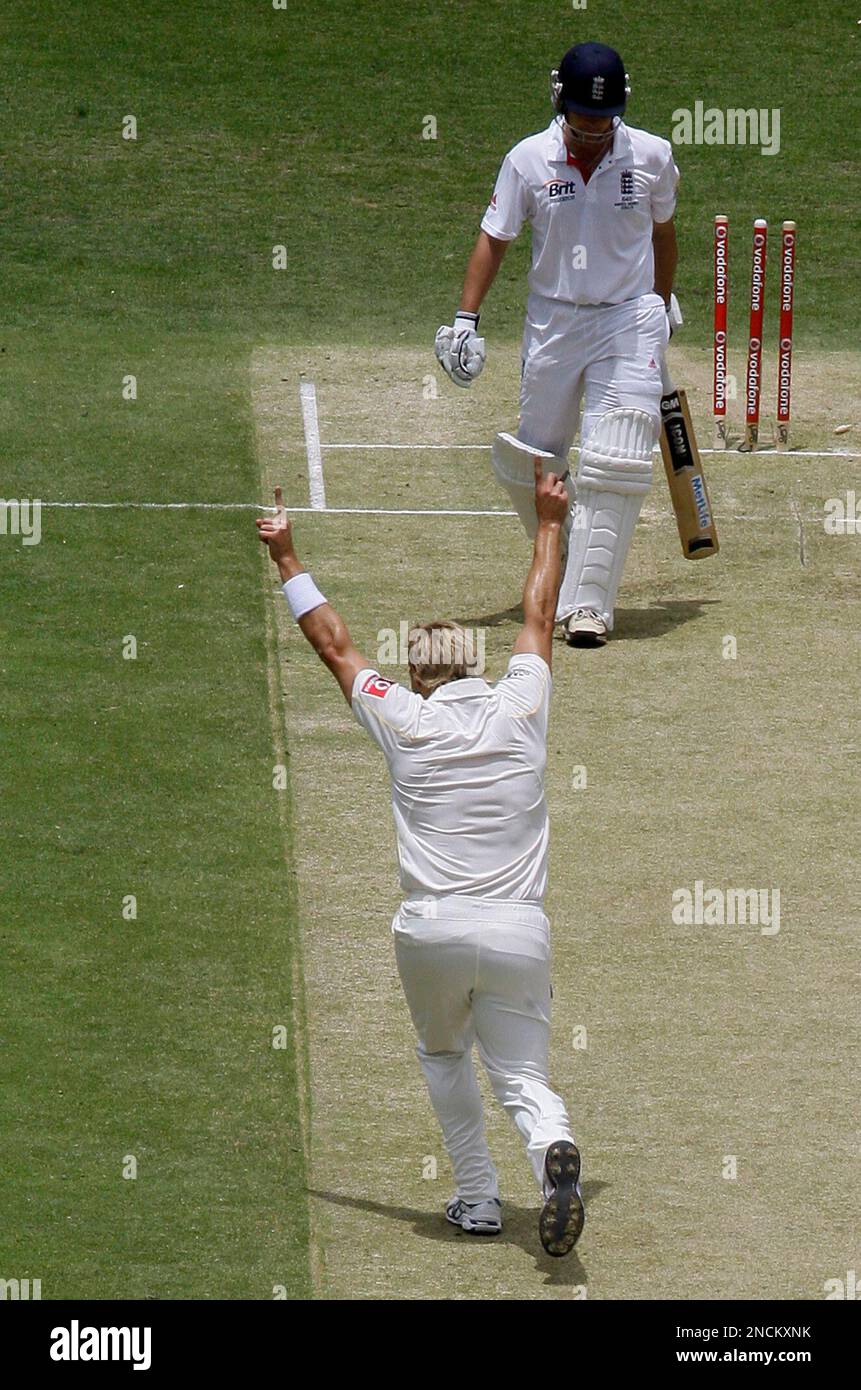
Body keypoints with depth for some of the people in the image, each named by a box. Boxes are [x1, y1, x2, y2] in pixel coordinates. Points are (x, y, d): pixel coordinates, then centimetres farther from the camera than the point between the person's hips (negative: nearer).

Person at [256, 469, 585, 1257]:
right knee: (522, 1075, 4)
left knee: (444, 1057, 23)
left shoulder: (405, 721, 3)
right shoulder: (520, 711, 7)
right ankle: (553, 1150, -29)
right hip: (518, 928, 1)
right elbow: (539, 619, 21)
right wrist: (550, 523, 34)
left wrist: (287, 558, 25)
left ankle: (478, 1199, 16)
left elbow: (334, 645, 14)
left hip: (432, 928, -1)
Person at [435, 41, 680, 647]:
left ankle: (587, 603, -14)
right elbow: (494, 238, 1)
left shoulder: (651, 156, -3)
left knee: (613, 468, -15)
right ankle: (559, 563, 36)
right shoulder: (529, 160, -5)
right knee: (531, 464, 9)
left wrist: (662, 305, 23)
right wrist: (467, 318, -7)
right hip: (553, 320, 1)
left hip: (629, 323, -1)